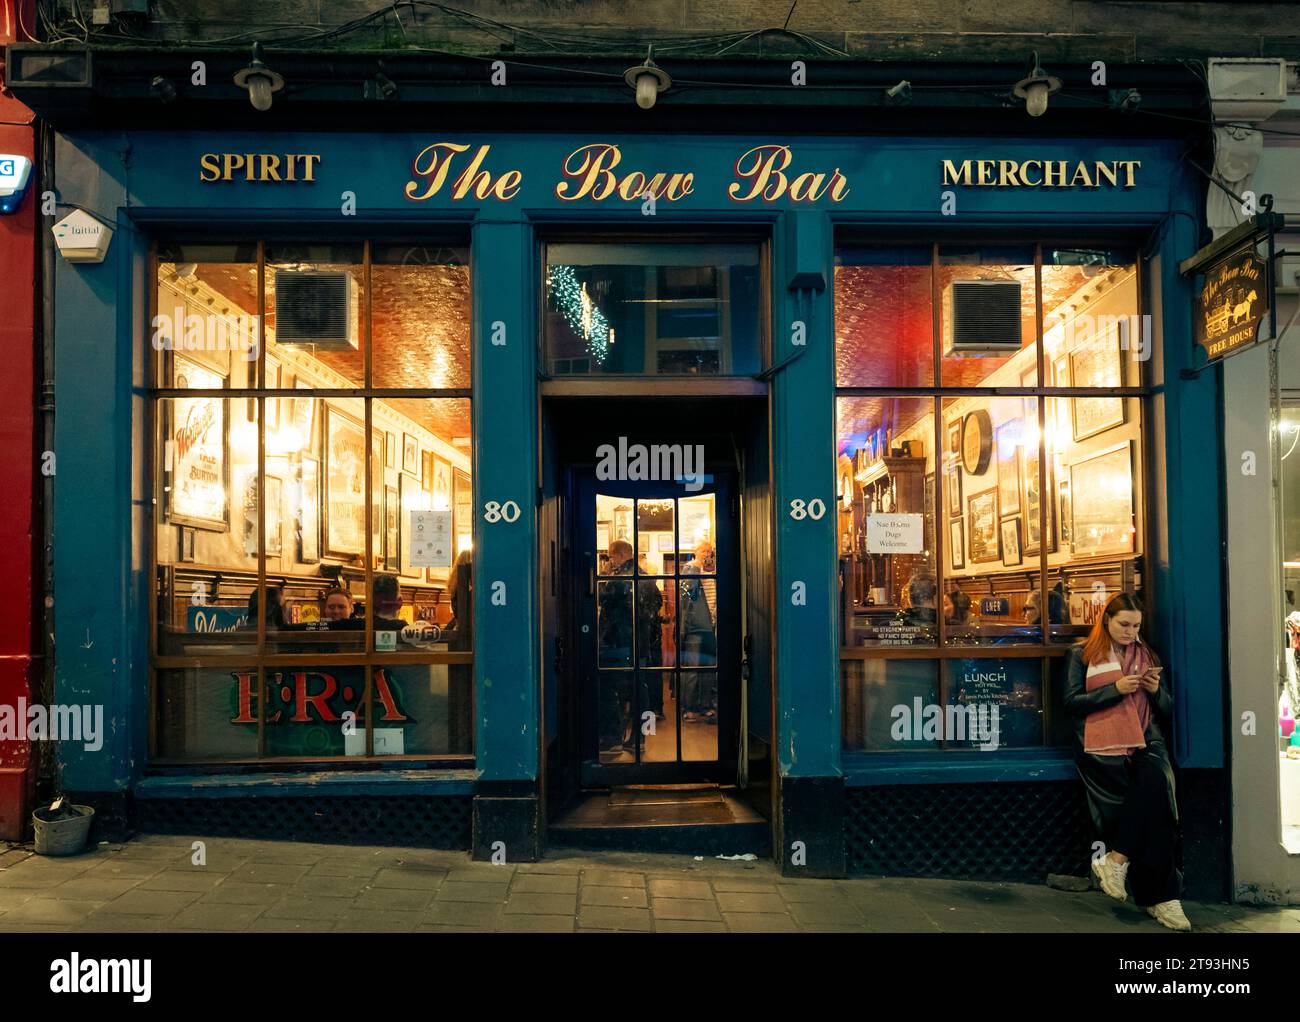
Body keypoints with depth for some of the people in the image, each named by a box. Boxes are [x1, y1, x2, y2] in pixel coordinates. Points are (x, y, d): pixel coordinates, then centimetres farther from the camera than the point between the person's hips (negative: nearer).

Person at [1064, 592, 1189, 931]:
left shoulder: (1148, 656, 22)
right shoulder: (1082, 656, 11)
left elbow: (1167, 710, 22)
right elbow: (1072, 703, 0)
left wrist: (1156, 690, -1)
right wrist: (1116, 689, -10)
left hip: (1145, 742, 4)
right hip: (1101, 746, -4)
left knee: (1155, 784, -32)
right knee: (1155, 802, -26)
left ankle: (1117, 859, -20)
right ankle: (1161, 897, -17)